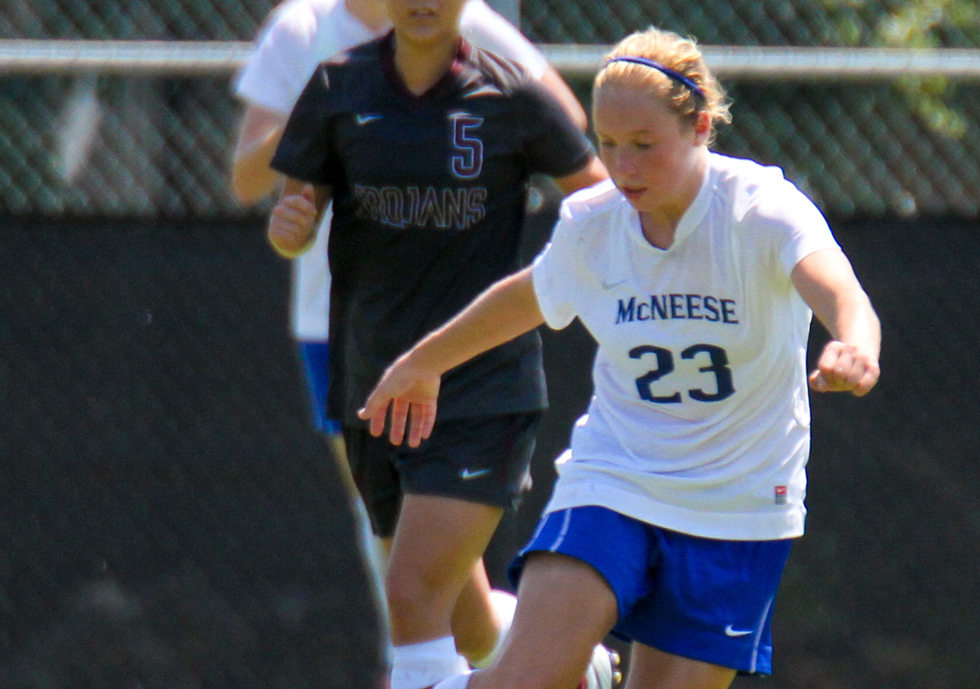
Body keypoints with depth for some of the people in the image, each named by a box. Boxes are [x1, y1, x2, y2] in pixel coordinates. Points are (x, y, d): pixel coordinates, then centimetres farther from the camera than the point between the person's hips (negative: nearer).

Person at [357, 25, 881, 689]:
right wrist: (422, 362, 34)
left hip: (738, 507, -2)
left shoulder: (763, 210, -16)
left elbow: (839, 293, -37)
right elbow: (526, 298, 20)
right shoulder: (590, 224, -4)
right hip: (611, 481, 2)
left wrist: (856, 348, -61)